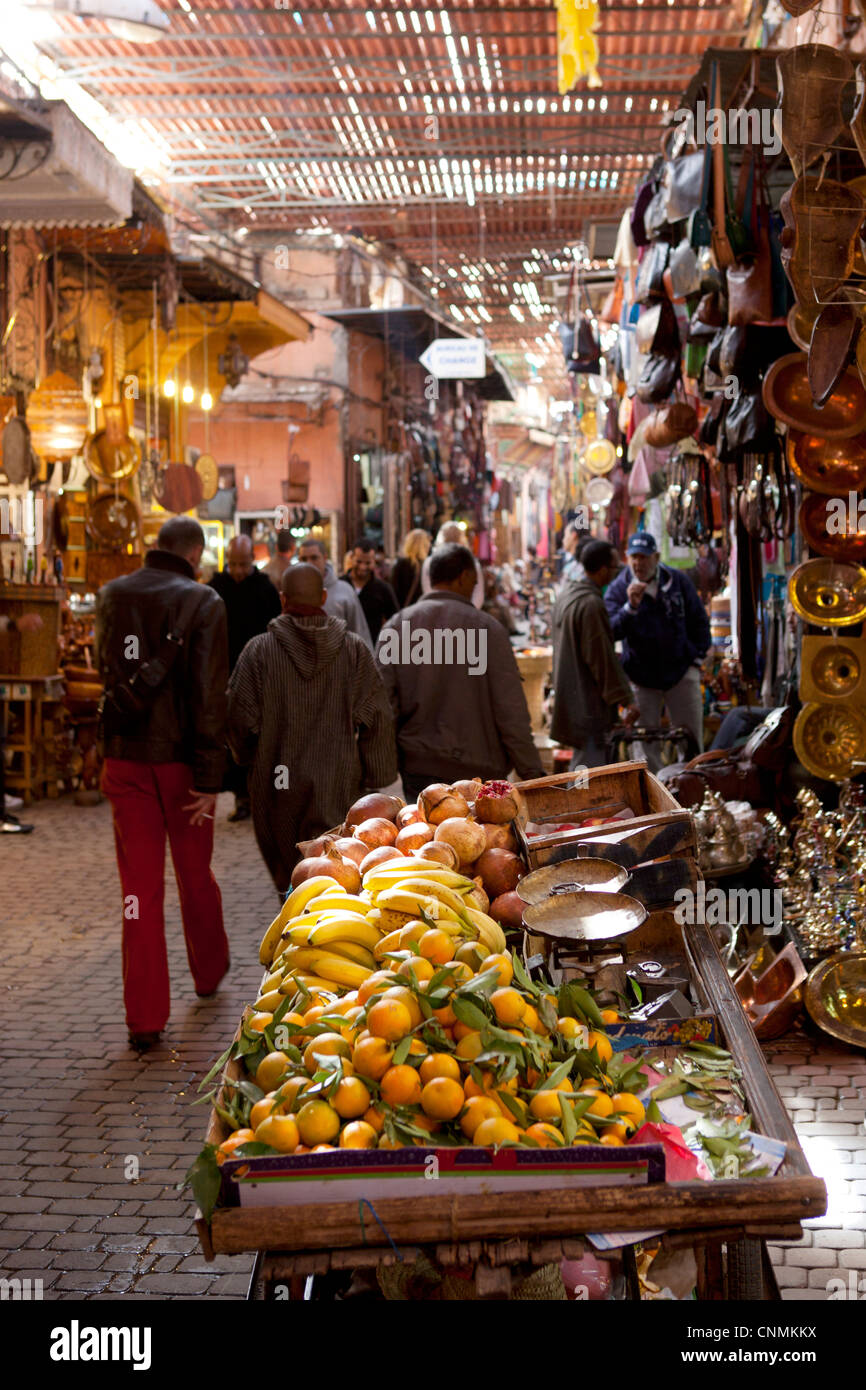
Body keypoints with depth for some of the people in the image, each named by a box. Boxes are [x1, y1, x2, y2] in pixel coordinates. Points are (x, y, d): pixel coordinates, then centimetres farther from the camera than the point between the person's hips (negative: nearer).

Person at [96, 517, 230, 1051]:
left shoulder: (112, 596, 3)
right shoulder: (202, 602, -10)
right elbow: (210, 694, -15)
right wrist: (210, 777, -13)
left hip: (124, 756, 3)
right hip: (179, 756, -2)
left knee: (139, 882, 3)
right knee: (195, 871, 17)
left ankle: (145, 1016, 2)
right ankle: (210, 971, 39)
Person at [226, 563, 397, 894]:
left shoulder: (259, 650, -5)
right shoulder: (354, 648, 0)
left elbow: (240, 718, -5)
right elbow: (375, 718, -1)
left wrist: (249, 758, 15)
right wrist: (376, 776, 7)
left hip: (278, 782, 0)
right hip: (338, 784, 1)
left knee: (286, 869, 14)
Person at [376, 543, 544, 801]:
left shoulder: (395, 626, 1)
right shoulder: (487, 628, -6)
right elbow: (511, 709, -7)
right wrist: (532, 772, 0)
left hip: (418, 767, 2)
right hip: (480, 768, -2)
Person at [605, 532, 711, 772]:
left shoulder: (678, 581, -2)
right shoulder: (618, 589, -7)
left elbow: (699, 620, 9)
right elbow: (612, 631, -20)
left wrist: (698, 655, 4)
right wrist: (630, 607, -34)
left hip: (681, 671, 1)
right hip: (641, 677, -1)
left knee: (691, 738, 7)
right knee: (646, 742, 5)